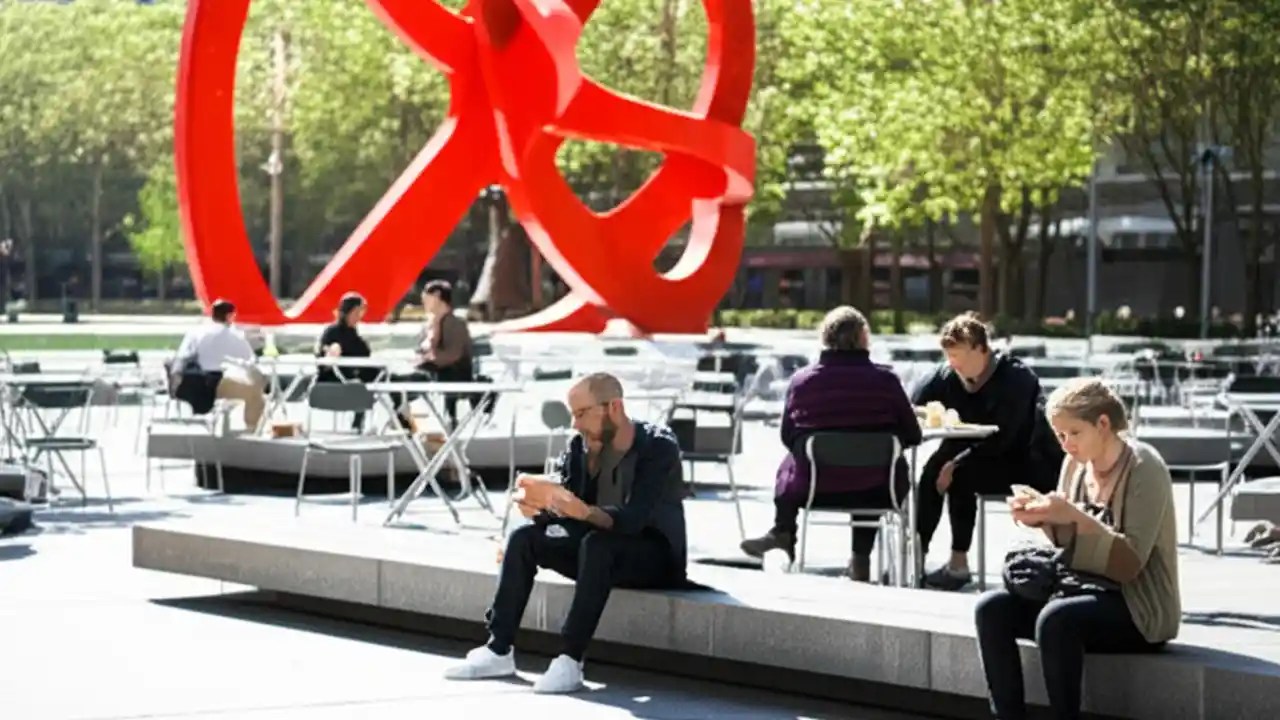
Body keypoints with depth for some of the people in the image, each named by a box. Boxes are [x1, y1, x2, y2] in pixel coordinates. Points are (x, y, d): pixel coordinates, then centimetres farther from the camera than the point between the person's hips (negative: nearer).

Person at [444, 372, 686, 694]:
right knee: (524, 539, -9)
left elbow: (633, 519, -31)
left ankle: (570, 661, -37)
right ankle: (499, 651, -11)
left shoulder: (658, 447, -19)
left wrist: (584, 512, -48)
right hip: (604, 552, 7)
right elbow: (565, 514, 0)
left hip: (657, 556, -7)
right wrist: (540, 506, -23)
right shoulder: (581, 447, -1)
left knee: (597, 545, -35)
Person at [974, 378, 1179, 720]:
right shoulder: (1076, 464, 6)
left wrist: (1076, 517, -29)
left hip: (1138, 607, -7)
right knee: (991, 609, -13)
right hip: (1085, 590, 7)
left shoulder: (1143, 468, -14)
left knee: (1056, 619, -34)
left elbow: (1130, 564, -20)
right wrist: (1044, 520, -8)